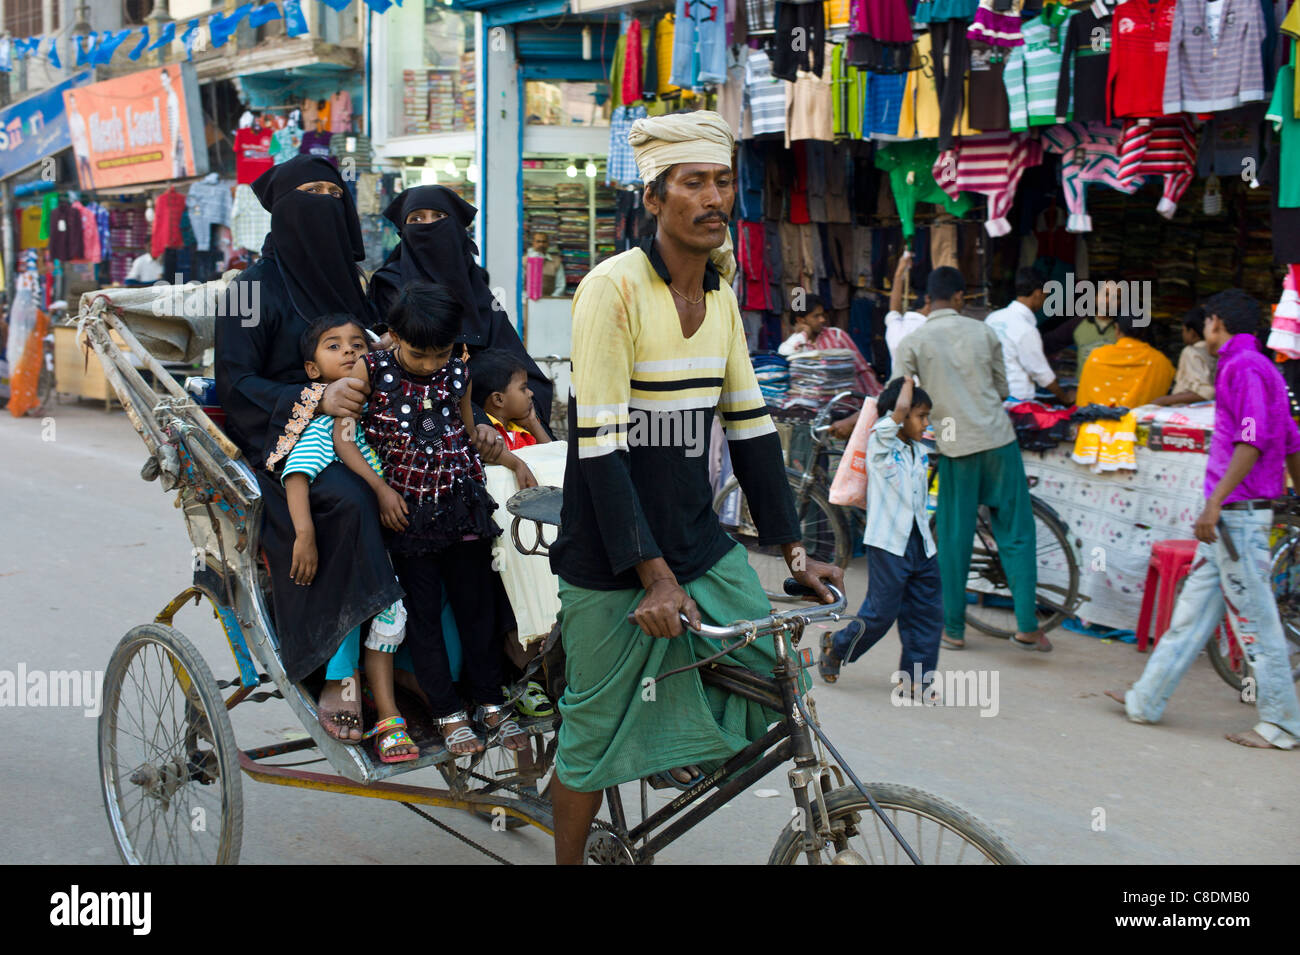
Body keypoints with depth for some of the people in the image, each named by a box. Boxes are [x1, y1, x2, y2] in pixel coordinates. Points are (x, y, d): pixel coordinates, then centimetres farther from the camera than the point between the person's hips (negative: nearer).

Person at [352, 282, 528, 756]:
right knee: (423, 610, 3)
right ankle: (447, 712, 13)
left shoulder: (457, 374, 2)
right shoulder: (371, 370, -8)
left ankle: (491, 702, 21)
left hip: (461, 502, 3)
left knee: (477, 602, 8)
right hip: (407, 511, -2)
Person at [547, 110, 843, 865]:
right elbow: (600, 444, -20)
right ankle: (570, 857, 27)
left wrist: (795, 550, 6)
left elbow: (751, 424, 9)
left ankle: (673, 747, 30)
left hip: (700, 541, 6)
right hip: (615, 555, -6)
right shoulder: (614, 287, -16)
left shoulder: (721, 295, 6)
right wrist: (654, 576, -23)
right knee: (597, 733, 3)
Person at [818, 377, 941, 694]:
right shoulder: (880, 442, -6)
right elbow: (900, 408, -22)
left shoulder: (920, 452, 15)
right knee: (881, 612, -3)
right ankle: (836, 645, 20)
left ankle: (917, 676, 12)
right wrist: (908, 379, -4)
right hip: (888, 544, -7)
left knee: (927, 613, 4)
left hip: (921, 546, 7)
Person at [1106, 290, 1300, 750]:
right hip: (1230, 515, 10)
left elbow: (1253, 440, -23)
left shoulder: (1243, 366, -12)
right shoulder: (1258, 366, 18)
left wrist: (1215, 502, -26)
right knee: (1192, 611, 13)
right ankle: (1147, 700, 19)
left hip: (1238, 512, -10)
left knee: (1257, 620, -3)